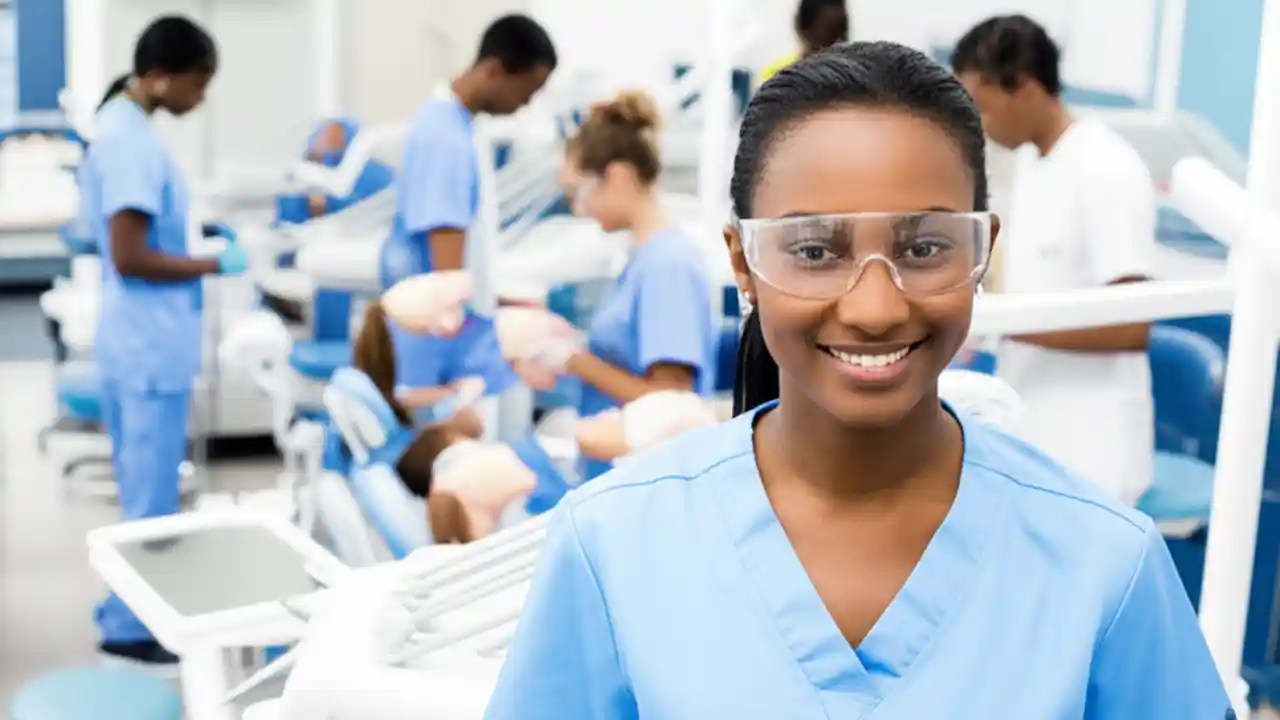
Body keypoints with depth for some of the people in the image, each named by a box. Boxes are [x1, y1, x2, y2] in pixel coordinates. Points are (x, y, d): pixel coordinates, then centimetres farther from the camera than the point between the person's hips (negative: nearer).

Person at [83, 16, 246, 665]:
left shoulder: (120, 125, 10)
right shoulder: (132, 142, -21)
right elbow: (129, 258, -23)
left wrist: (199, 248, 13)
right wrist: (217, 265, -15)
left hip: (137, 340, 10)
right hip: (151, 346, -10)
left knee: (142, 490, 19)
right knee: (151, 497, 2)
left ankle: (132, 605, 31)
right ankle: (129, 627, 12)